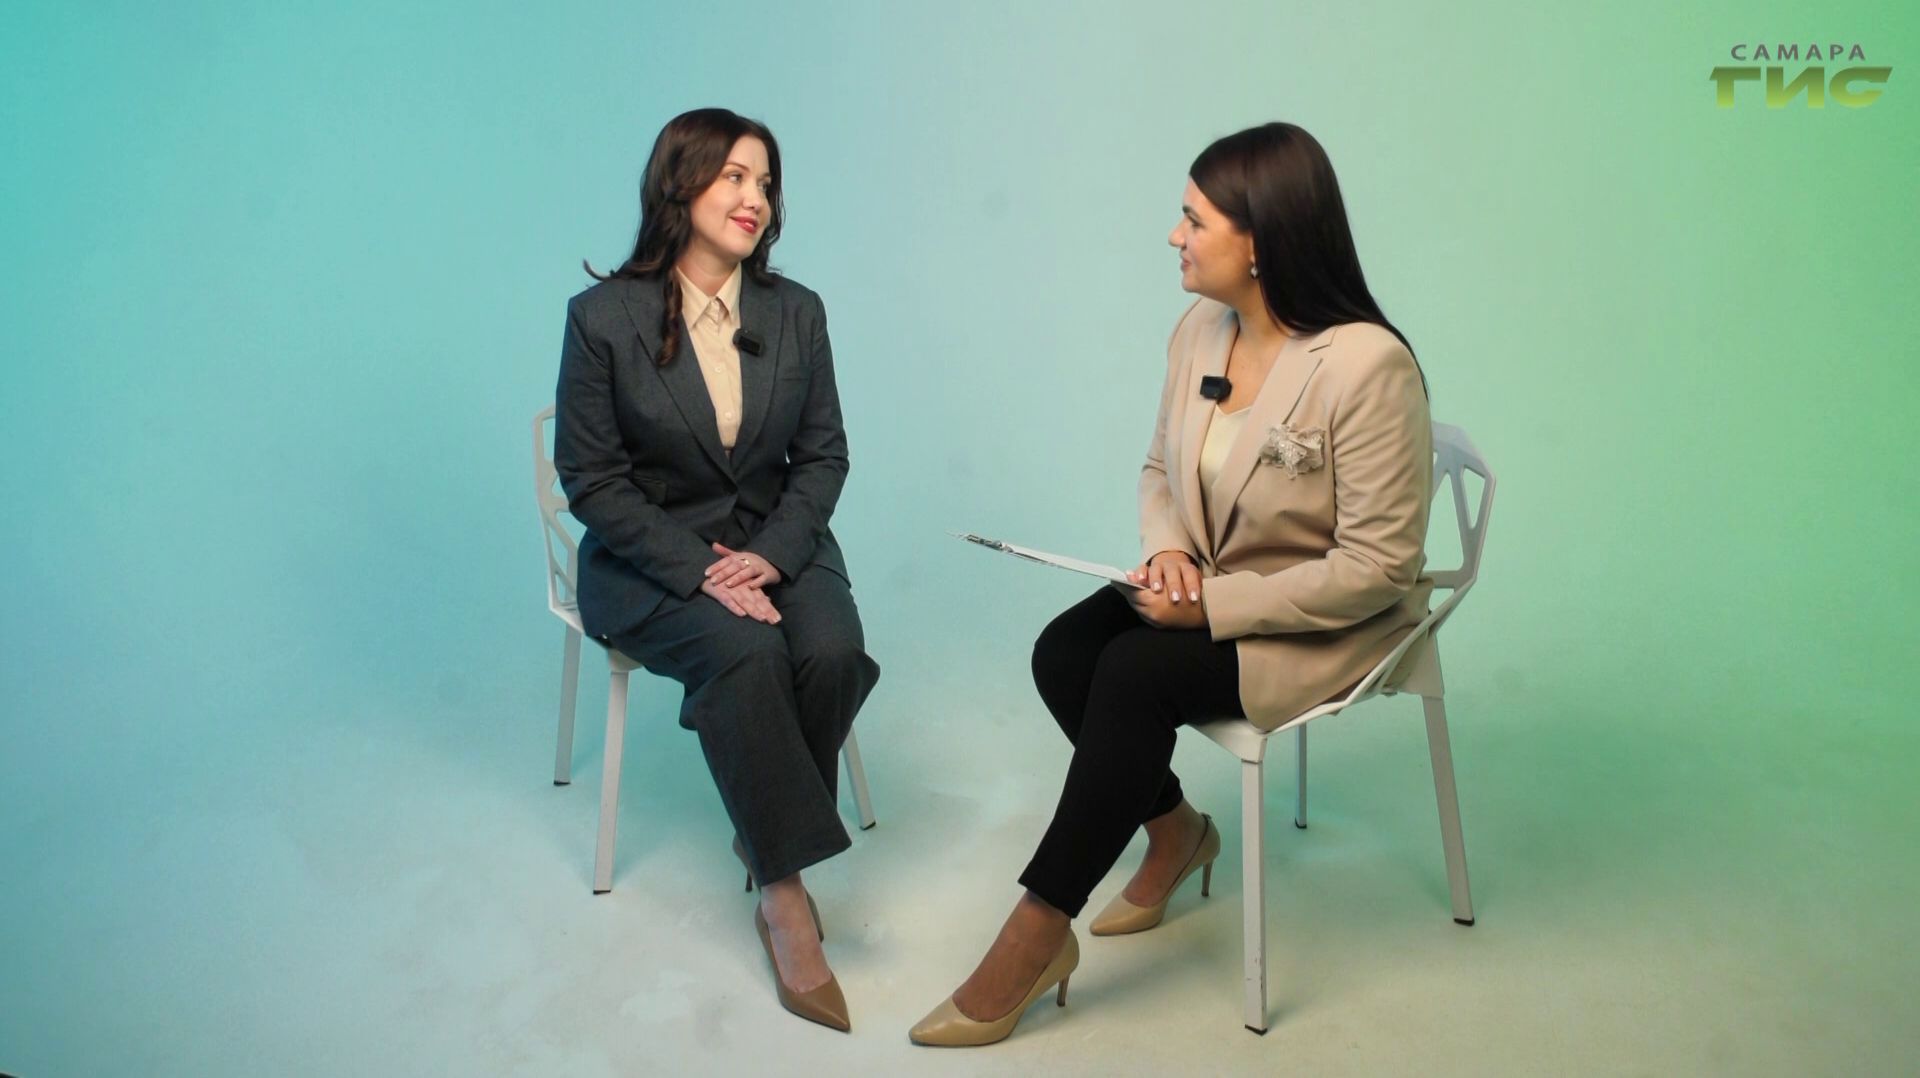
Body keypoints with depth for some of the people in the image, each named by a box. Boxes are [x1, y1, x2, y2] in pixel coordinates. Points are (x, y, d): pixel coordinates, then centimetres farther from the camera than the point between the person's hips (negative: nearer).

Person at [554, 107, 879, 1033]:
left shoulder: (796, 313, 2)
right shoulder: (605, 317, -8)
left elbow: (824, 454, 4)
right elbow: (591, 477, -8)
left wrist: (772, 554, -14)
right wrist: (699, 571, -19)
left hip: (776, 543, 3)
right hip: (650, 559, -3)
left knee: (833, 651, -27)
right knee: (746, 654, -32)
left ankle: (765, 835, -2)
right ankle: (785, 896, -21)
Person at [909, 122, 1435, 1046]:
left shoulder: (1366, 364, -24)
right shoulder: (1199, 330, -2)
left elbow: (1375, 569, -22)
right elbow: (1159, 470, 11)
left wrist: (1211, 605, -24)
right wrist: (1167, 550, -11)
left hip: (1327, 623, -7)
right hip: (1209, 589, 7)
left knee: (1134, 673, -27)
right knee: (1062, 653, -16)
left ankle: (1038, 932, -13)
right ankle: (1174, 830, 11)